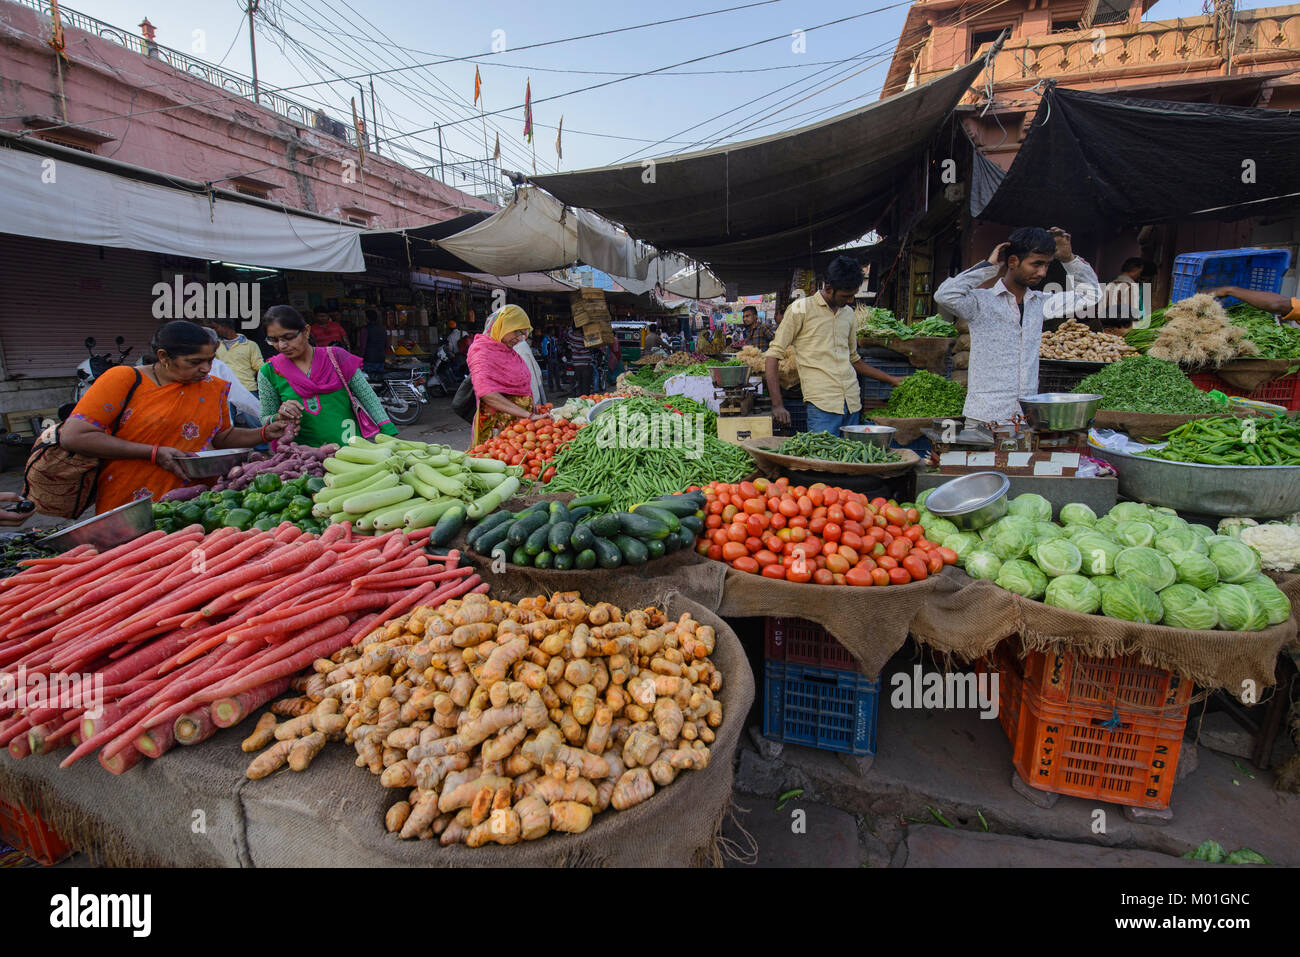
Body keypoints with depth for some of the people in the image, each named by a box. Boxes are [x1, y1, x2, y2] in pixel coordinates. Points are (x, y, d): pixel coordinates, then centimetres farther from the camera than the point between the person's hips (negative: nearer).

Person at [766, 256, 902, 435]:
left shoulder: (849, 314, 18)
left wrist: (891, 380, 27)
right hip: (822, 404, -6)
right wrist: (777, 405, -12)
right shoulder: (800, 309, -2)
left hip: (852, 401, 6)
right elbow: (772, 356, -4)